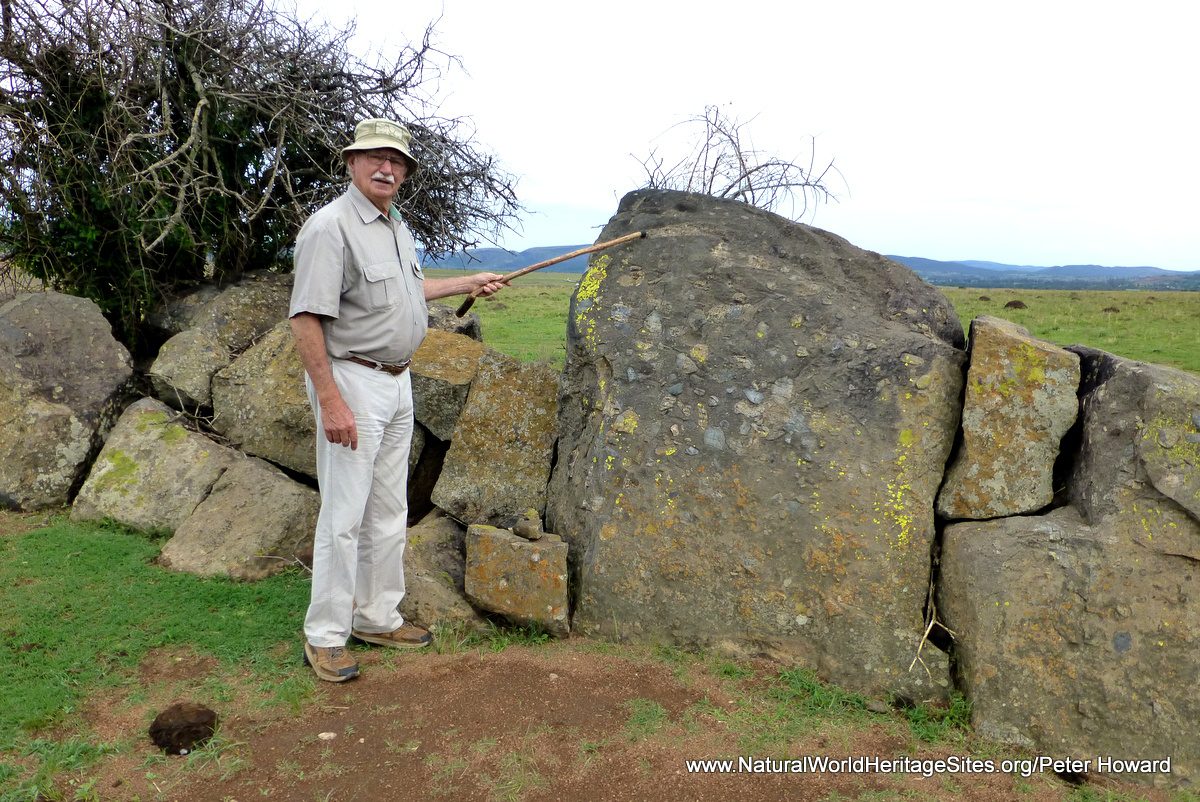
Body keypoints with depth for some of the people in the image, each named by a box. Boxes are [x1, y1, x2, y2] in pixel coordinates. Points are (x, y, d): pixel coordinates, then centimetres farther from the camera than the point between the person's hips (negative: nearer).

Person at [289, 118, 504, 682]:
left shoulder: (397, 227, 13)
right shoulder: (330, 225, -15)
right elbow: (306, 318, -21)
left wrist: (468, 283, 32)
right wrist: (330, 401, -26)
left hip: (398, 383, 9)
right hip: (351, 381, -9)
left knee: (388, 511, 14)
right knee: (343, 515, -3)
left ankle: (377, 617, 28)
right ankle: (324, 636, 11)